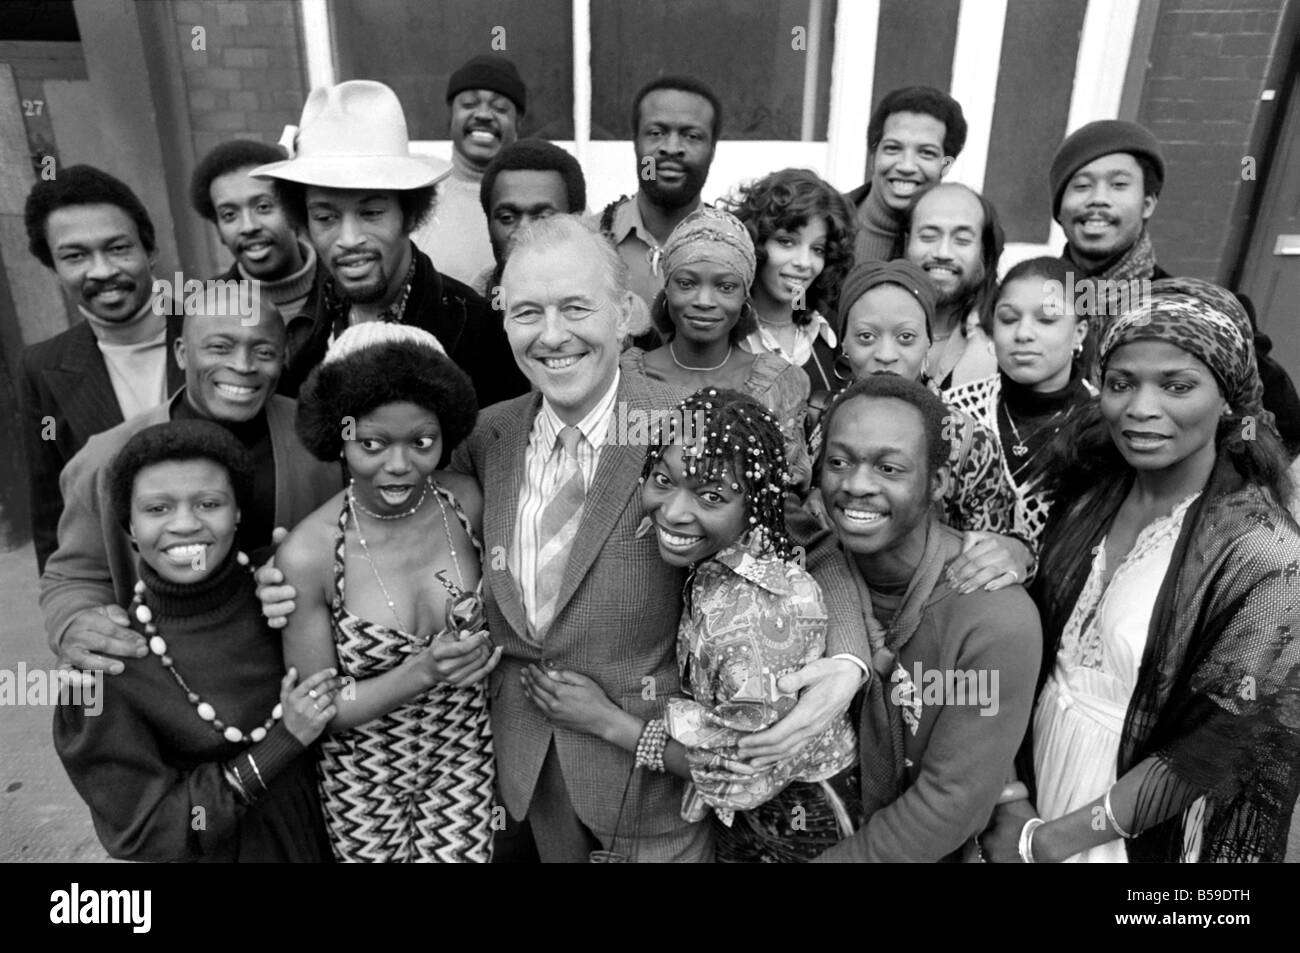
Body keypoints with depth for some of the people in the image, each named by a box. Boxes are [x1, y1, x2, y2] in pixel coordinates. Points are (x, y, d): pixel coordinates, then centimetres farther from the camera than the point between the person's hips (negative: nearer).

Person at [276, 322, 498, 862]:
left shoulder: (464, 501, -15)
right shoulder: (307, 555, -24)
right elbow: (317, 709, -16)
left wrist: (478, 633, -14)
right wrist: (422, 672, -29)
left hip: (466, 755, 2)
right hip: (366, 775, -2)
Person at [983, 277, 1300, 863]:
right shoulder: (1092, 486, -8)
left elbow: (1216, 747, -19)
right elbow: (1040, 640, -1)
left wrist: (1048, 841, -15)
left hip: (1142, 832, -4)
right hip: (1037, 762, 4)